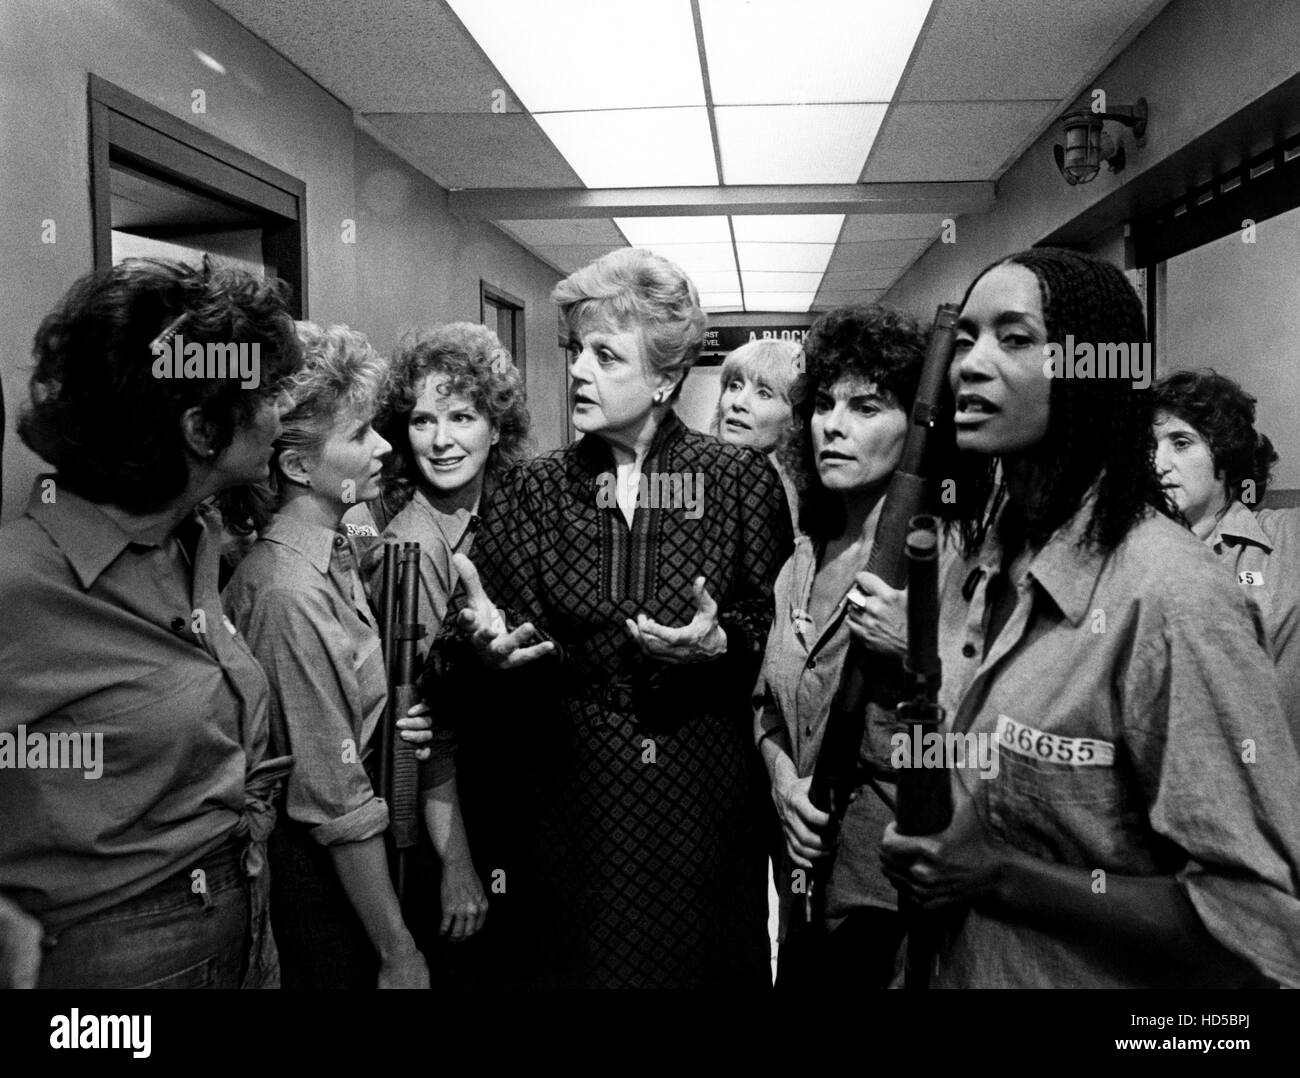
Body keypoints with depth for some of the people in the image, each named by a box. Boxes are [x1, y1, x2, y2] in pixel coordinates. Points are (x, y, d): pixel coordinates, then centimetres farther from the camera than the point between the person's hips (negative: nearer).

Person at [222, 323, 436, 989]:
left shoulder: (331, 553, 0)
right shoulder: (292, 595, -26)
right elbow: (339, 803, -23)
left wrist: (384, 726, -5)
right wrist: (399, 954, -16)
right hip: (320, 882, -8)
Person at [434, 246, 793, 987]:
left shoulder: (744, 481, -3)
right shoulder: (530, 490, 2)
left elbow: (777, 632, -1)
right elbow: (520, 634, -1)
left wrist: (720, 641, -20)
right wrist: (494, 641, -22)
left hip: (705, 795, -1)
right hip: (572, 796, 1)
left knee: (711, 961, 13)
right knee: (575, 962, 13)